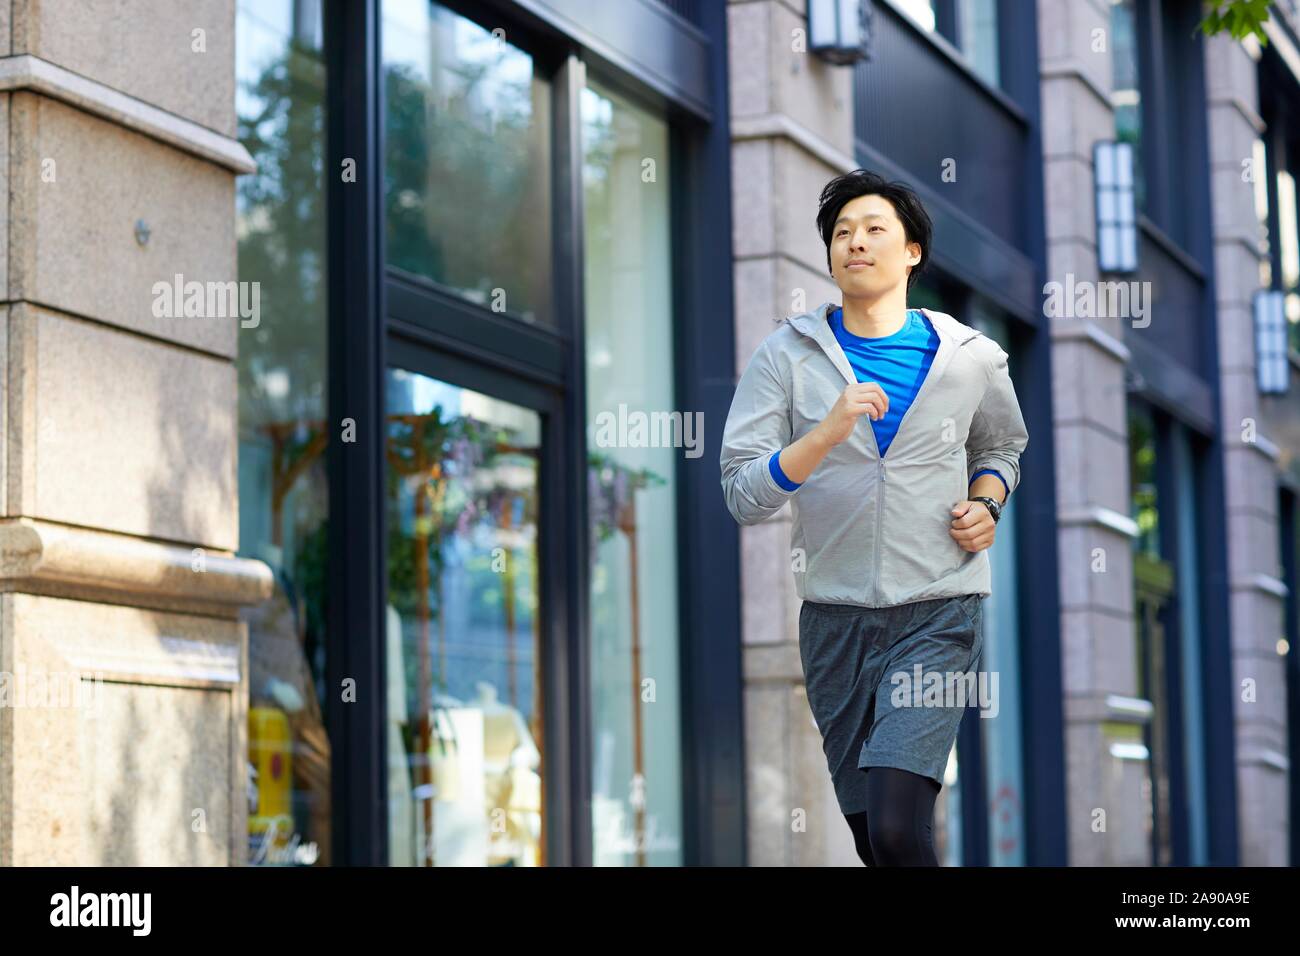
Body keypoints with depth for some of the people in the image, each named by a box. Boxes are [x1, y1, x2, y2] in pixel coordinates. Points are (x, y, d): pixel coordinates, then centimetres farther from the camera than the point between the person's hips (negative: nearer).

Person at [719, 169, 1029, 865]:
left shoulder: (973, 358, 4)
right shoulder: (787, 355, 0)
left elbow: (1002, 445, 25)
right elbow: (741, 496, -8)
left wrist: (987, 502, 3)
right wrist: (828, 430, -22)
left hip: (939, 613, -2)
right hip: (834, 617, 2)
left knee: (896, 827, -20)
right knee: (868, 832, 11)